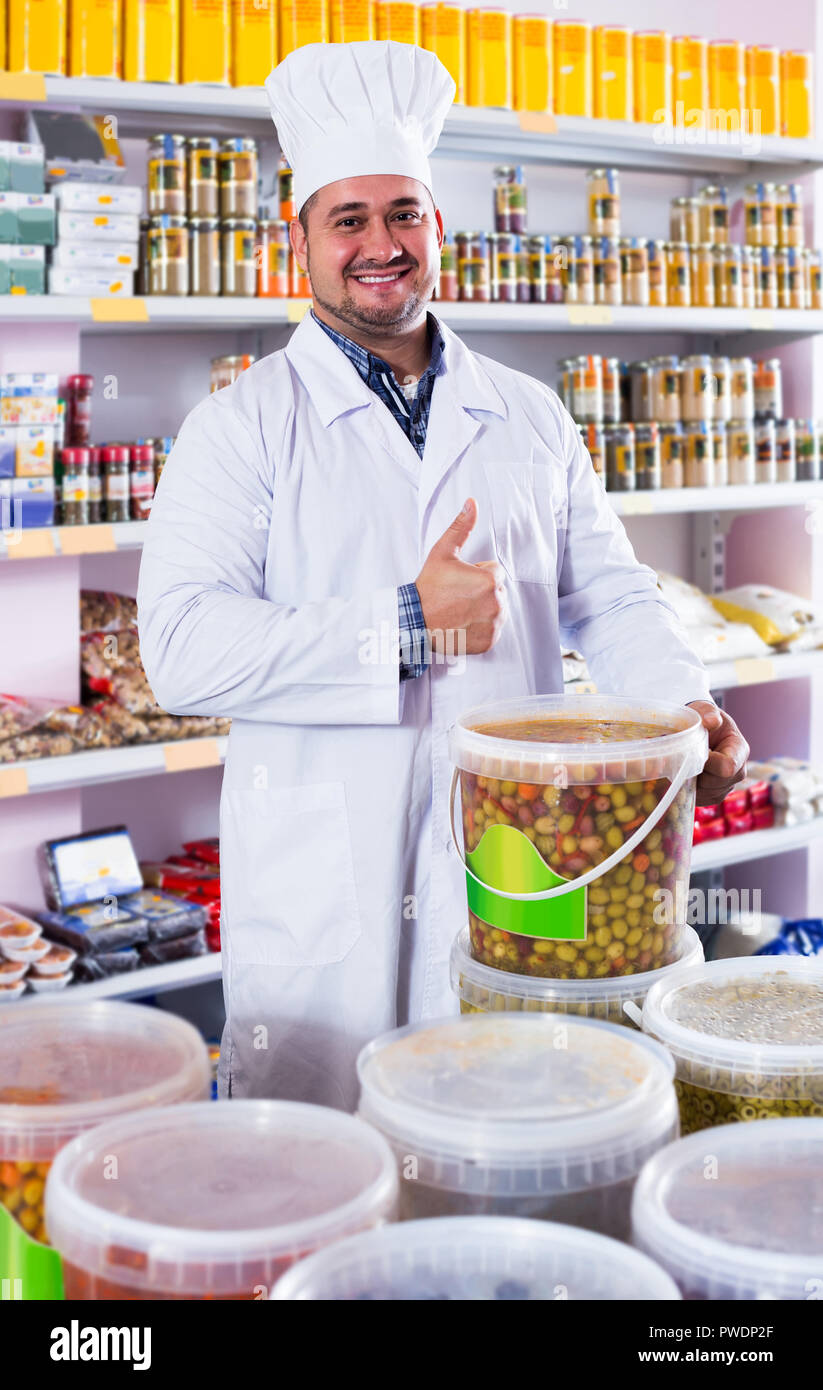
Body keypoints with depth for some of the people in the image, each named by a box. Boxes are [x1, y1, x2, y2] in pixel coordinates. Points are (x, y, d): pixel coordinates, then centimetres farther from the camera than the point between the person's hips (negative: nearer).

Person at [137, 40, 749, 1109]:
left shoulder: (529, 417, 13)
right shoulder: (243, 425, -1)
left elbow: (609, 597, 16)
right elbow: (184, 648, -12)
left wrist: (679, 702, -4)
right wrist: (407, 626, -16)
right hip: (319, 904, -3)